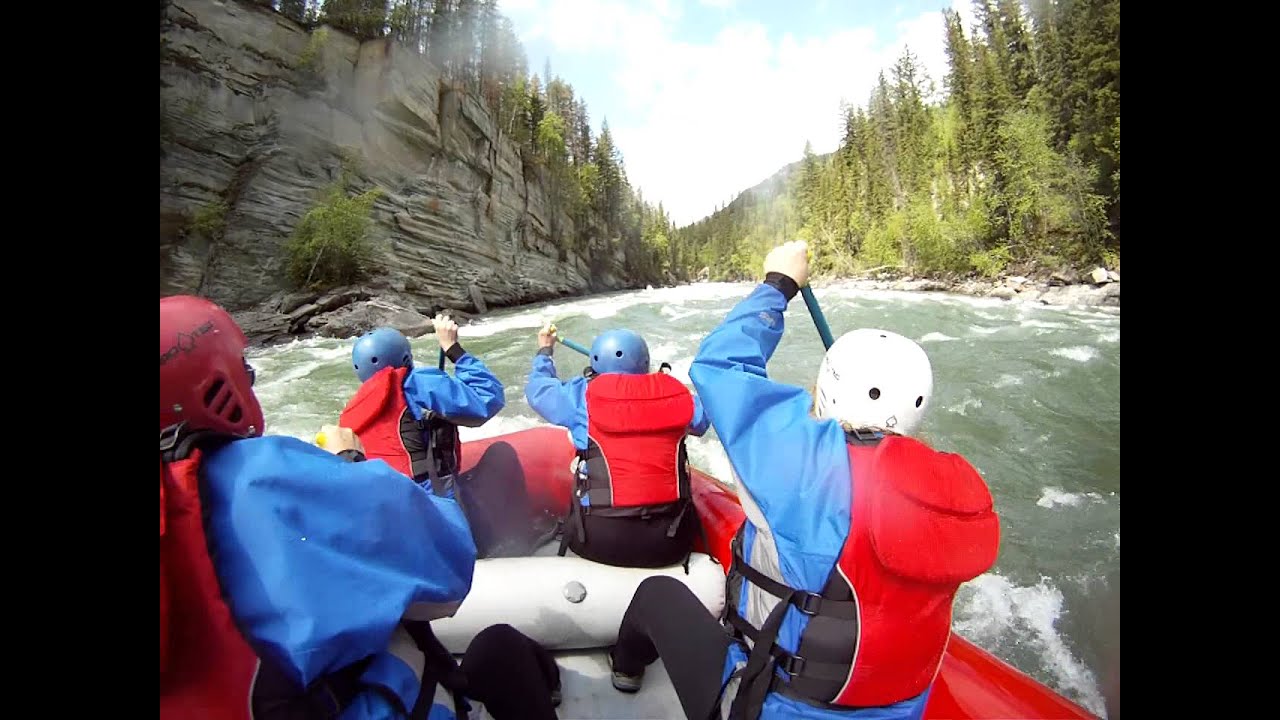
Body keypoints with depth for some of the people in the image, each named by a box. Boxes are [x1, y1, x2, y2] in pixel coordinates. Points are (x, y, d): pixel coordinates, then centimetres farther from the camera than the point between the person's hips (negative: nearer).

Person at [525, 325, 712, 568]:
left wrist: (544, 352, 32)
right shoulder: (677, 394, 0)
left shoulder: (583, 395, -6)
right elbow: (701, 421, 22)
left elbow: (536, 389, 13)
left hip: (601, 541, -1)